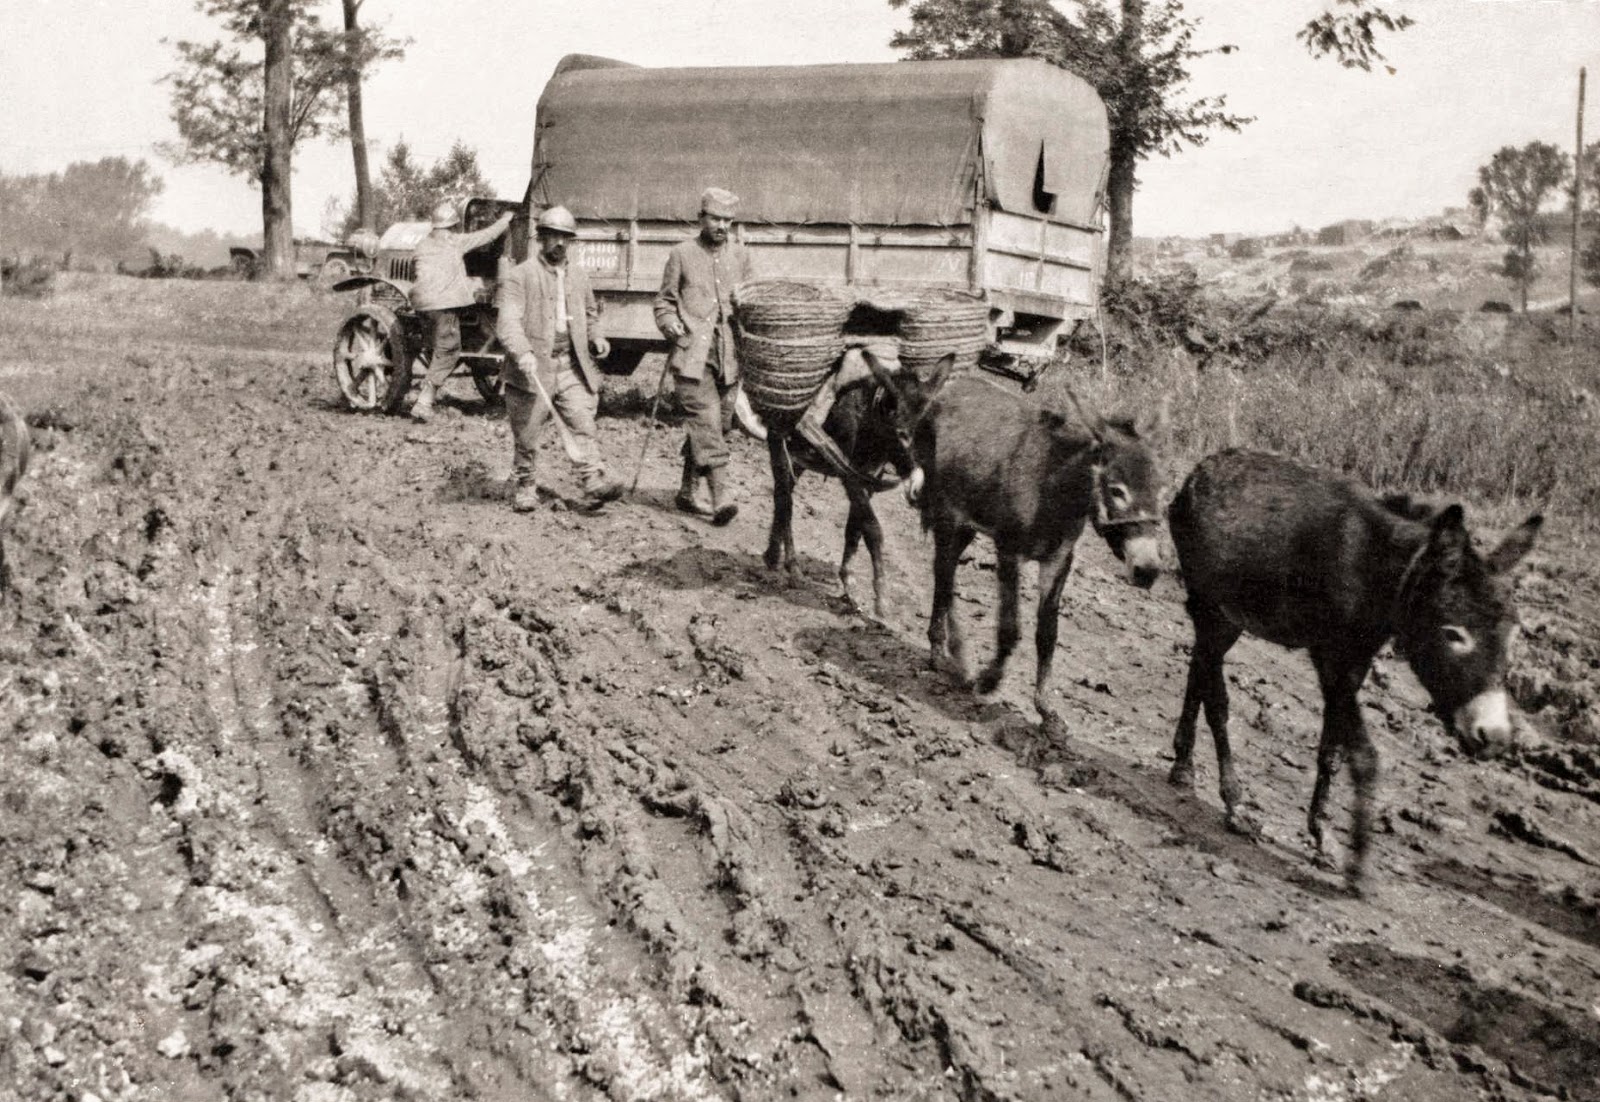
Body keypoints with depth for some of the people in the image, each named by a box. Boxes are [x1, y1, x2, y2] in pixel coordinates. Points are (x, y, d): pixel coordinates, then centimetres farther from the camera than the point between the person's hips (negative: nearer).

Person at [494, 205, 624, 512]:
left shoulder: (577, 276, 15)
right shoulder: (520, 276, -4)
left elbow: (589, 313, 32)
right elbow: (508, 321, -16)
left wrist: (595, 338, 11)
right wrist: (522, 352, -32)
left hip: (572, 366, 4)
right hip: (534, 368, -4)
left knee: (583, 424, -9)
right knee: (527, 433, 4)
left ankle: (595, 482, -14)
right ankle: (525, 487, 18)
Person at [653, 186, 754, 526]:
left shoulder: (740, 255, 15)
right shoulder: (682, 254, 4)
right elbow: (664, 300, 9)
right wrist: (669, 322, -10)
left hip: (728, 356, 5)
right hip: (692, 354, -5)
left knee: (719, 424, 8)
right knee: (707, 422, -16)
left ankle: (687, 491, 21)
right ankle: (721, 495, -21)